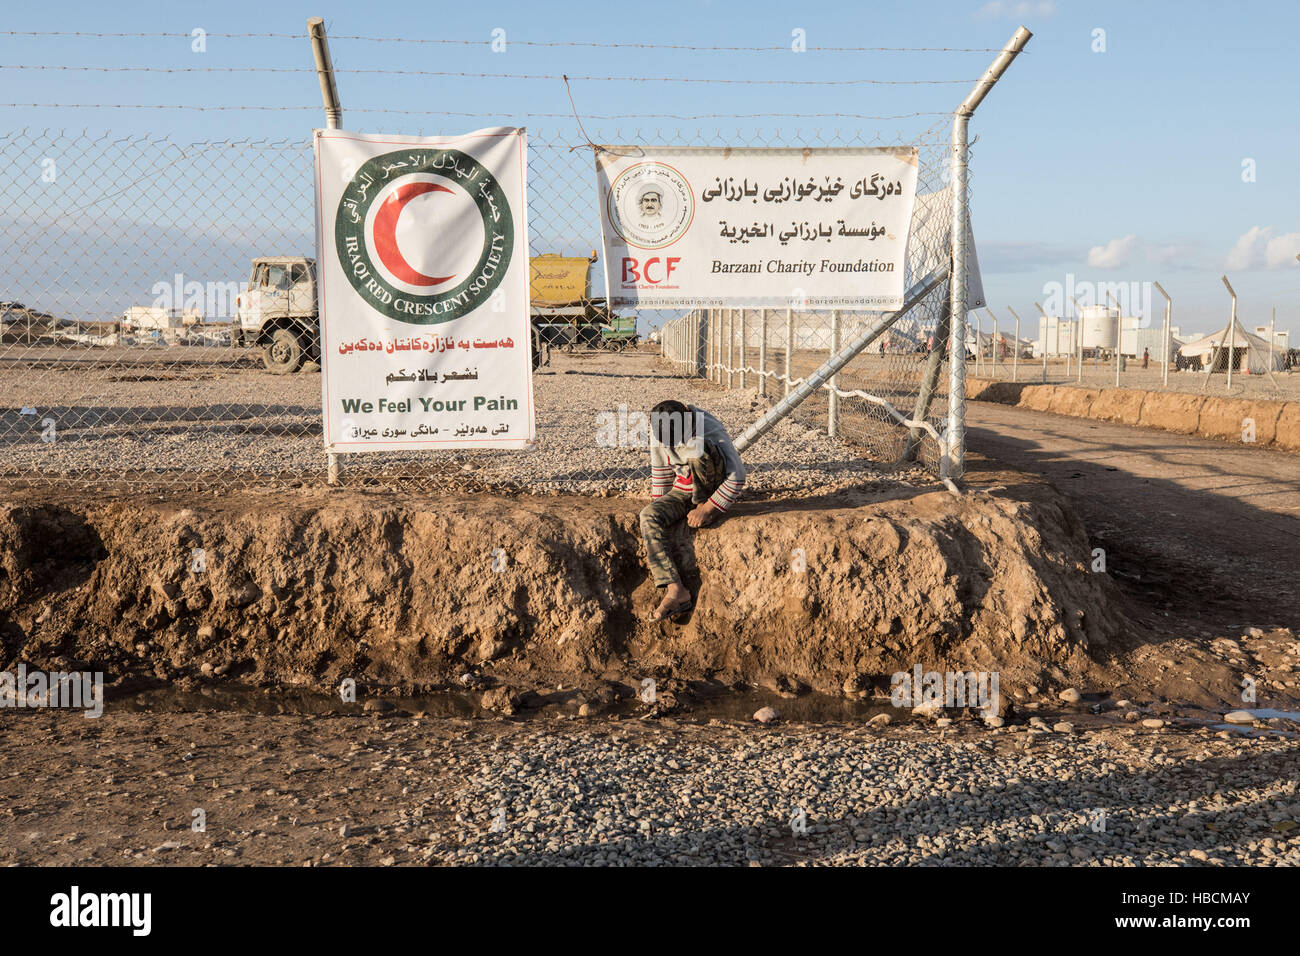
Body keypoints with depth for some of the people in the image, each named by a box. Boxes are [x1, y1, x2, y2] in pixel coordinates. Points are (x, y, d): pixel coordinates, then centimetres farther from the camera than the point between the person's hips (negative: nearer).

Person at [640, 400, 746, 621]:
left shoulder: (710, 431, -25)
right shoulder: (659, 430, -10)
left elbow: (737, 477, -23)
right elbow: (660, 470, 7)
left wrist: (707, 509, -23)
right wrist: (658, 505, 5)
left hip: (714, 493, -5)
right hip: (683, 491, 5)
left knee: (699, 451, -35)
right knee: (648, 516, -26)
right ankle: (675, 591, -32)